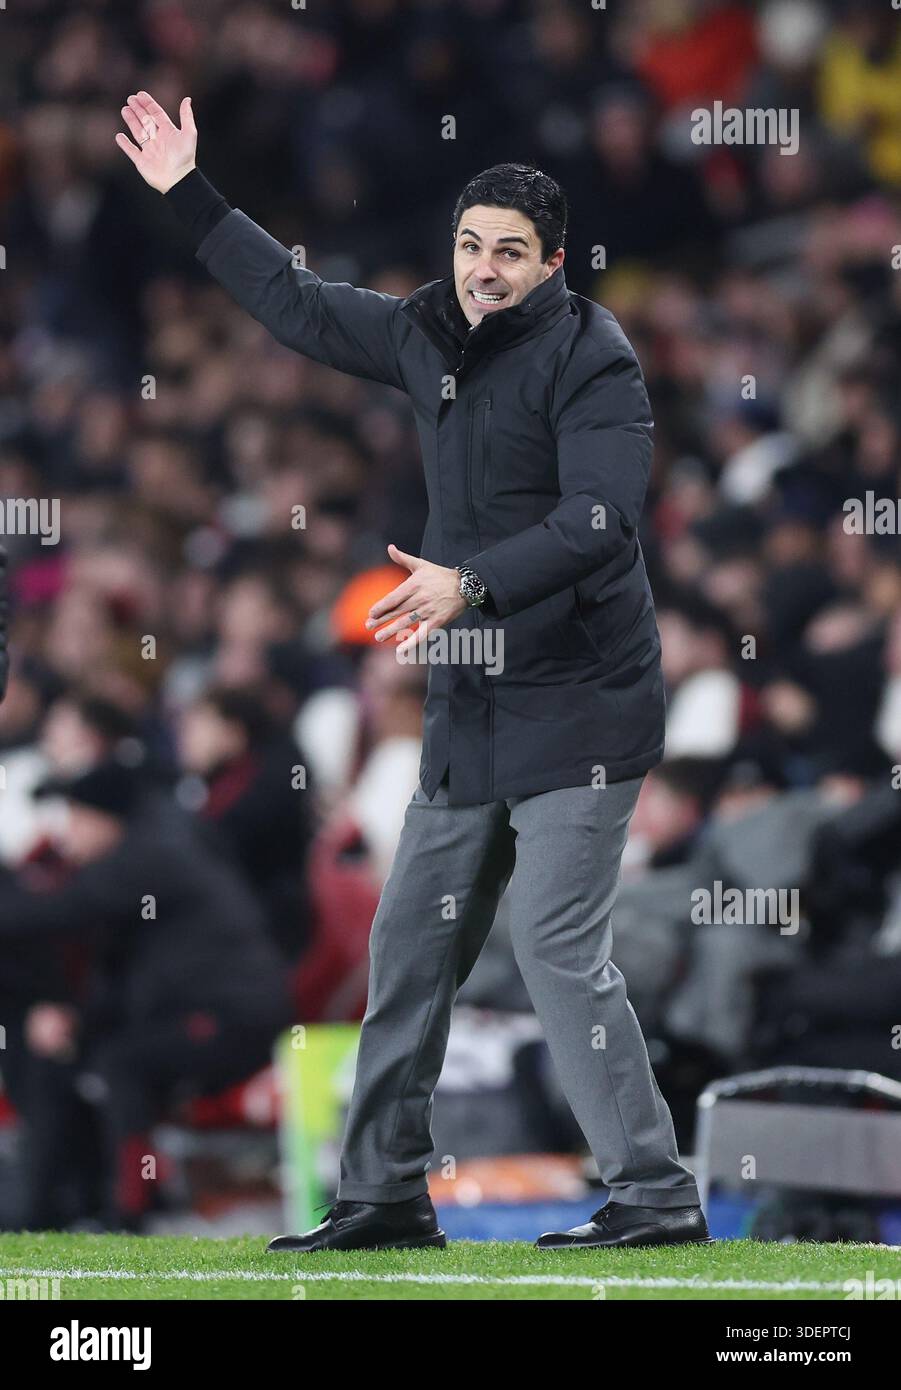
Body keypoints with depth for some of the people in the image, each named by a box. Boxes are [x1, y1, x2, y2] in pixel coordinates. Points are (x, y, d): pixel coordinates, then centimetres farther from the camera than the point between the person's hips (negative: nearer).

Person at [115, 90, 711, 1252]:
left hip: (576, 708, -8)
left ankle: (657, 1197, -10)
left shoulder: (590, 361, -12)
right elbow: (296, 303, 26)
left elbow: (600, 517, -24)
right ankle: (384, 1197, 18)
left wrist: (471, 584, -34)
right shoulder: (428, 337, 11)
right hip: (468, 713, 8)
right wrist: (188, 196, 28)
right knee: (409, 946, 9)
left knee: (559, 949, -14)